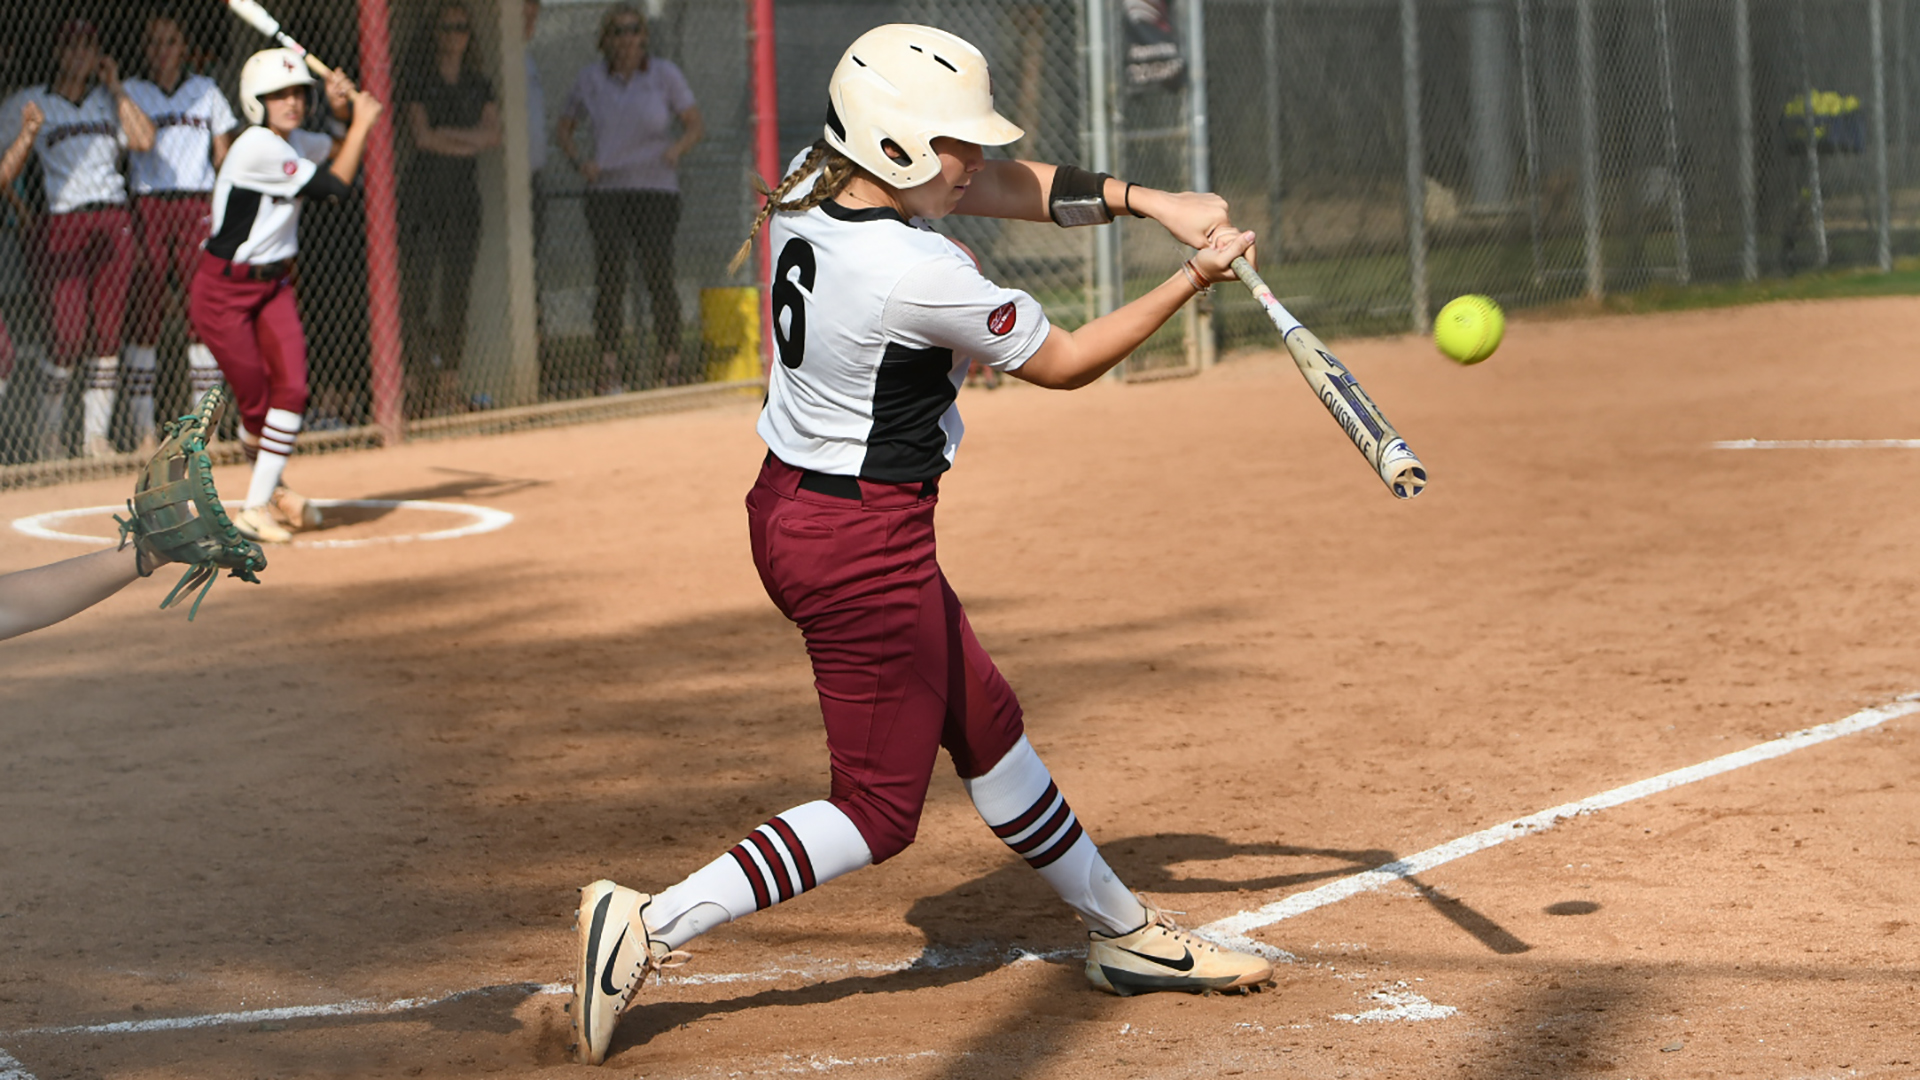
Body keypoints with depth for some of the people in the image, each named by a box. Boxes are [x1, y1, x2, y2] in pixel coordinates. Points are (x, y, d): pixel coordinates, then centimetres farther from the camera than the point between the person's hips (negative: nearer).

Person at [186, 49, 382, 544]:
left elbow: (341, 151, 24)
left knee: (292, 388, -9)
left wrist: (343, 112, 3)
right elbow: (334, 185, -18)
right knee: (255, 401, -3)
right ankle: (268, 488, 18)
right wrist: (361, 120, -10)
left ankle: (260, 503, -2)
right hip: (223, 290, -7)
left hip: (273, 284, 7)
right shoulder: (257, 147, -22)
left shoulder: (292, 141, 4)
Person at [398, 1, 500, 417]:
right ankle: (424, 380, -11)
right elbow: (422, 136, -8)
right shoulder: (420, 78, 2)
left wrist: (445, 133, -8)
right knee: (419, 279, -10)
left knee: (458, 286, 2)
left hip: (463, 192, 4)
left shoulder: (479, 85, 14)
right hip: (424, 187, -4)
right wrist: (467, 143, -3)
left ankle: (450, 375, 6)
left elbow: (492, 134, 1)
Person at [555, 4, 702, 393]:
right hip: (606, 190, 1)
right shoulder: (591, 80, 6)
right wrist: (580, 162, -2)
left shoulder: (664, 75, 1)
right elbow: (562, 129, 16)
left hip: (655, 189, -1)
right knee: (609, 277, -9)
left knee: (659, 275, -9)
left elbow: (696, 124, 3)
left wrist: (677, 148, -18)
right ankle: (609, 368, -7)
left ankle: (669, 362, 3)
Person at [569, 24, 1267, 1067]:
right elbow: (1062, 362, -11)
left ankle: (1126, 934, 35)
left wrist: (1148, 200, -3)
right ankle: (650, 926, -2)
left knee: (986, 726, 21)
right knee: (881, 805, 4)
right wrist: (1192, 281, -3)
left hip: (787, 510, 10)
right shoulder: (921, 274, -27)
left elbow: (1000, 186, 6)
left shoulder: (809, 190, -2)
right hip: (865, 547, -10)